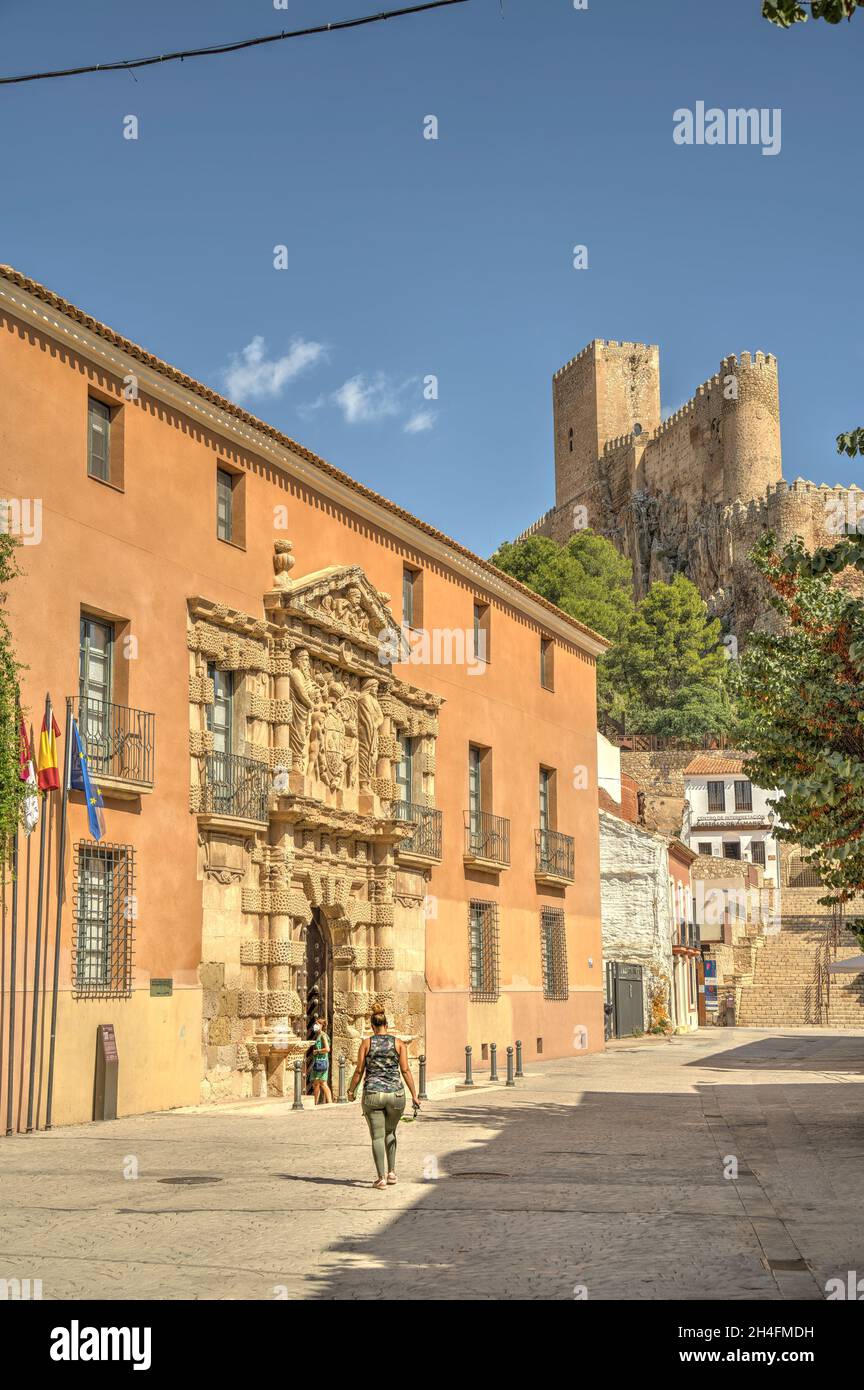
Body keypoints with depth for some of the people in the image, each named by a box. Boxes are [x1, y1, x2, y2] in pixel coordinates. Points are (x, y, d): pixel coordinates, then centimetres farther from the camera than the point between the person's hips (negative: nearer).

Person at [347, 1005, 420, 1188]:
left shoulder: (366, 1043, 1)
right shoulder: (398, 1043, 3)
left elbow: (359, 1070, 1)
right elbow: (405, 1070, -2)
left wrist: (351, 1091, 15)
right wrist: (414, 1095, 0)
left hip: (372, 1094, -2)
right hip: (395, 1093, 2)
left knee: (377, 1136, 4)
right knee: (390, 1132, 22)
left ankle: (381, 1177, -3)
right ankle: (391, 1172, 17)